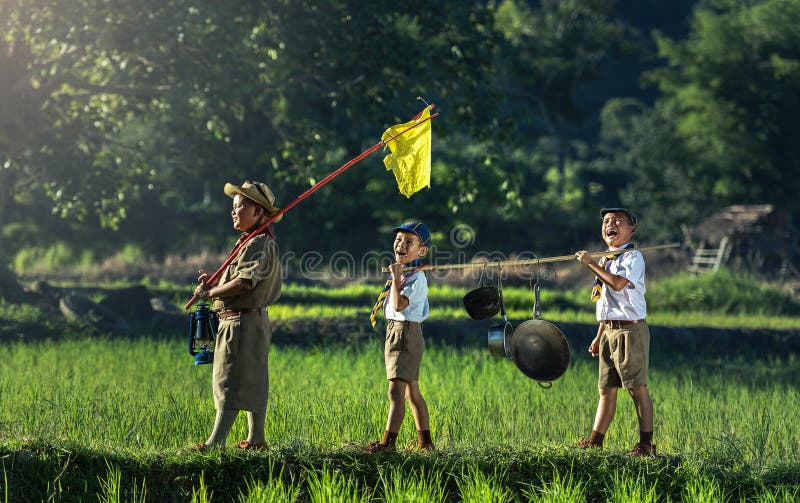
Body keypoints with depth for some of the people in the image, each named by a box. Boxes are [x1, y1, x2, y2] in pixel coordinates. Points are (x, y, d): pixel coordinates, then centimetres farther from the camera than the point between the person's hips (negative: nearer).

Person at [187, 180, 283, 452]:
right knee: (253, 382, 13)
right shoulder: (249, 242, 19)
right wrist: (214, 282, 4)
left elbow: (244, 283, -24)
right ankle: (256, 440, 19)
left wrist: (210, 292, -13)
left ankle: (215, 443, -14)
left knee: (230, 382, -12)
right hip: (244, 321, 11)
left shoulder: (260, 243, -14)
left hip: (243, 322, -11)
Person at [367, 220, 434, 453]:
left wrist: (395, 278, -22)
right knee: (412, 392, 15)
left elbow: (399, 304, -26)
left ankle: (388, 442, -20)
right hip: (394, 332, 10)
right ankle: (425, 442, 21)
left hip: (406, 333, -10)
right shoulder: (402, 273, 15)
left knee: (396, 391, -15)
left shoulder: (417, 278, -14)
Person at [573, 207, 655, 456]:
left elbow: (618, 284, -25)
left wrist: (591, 264, -18)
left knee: (637, 387, -7)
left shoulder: (633, 257, -7)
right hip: (609, 330, 8)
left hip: (630, 329, -8)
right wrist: (599, 336, 20)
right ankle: (595, 440, 11)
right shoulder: (605, 260, 18)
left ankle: (646, 443, -4)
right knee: (606, 388, 9)